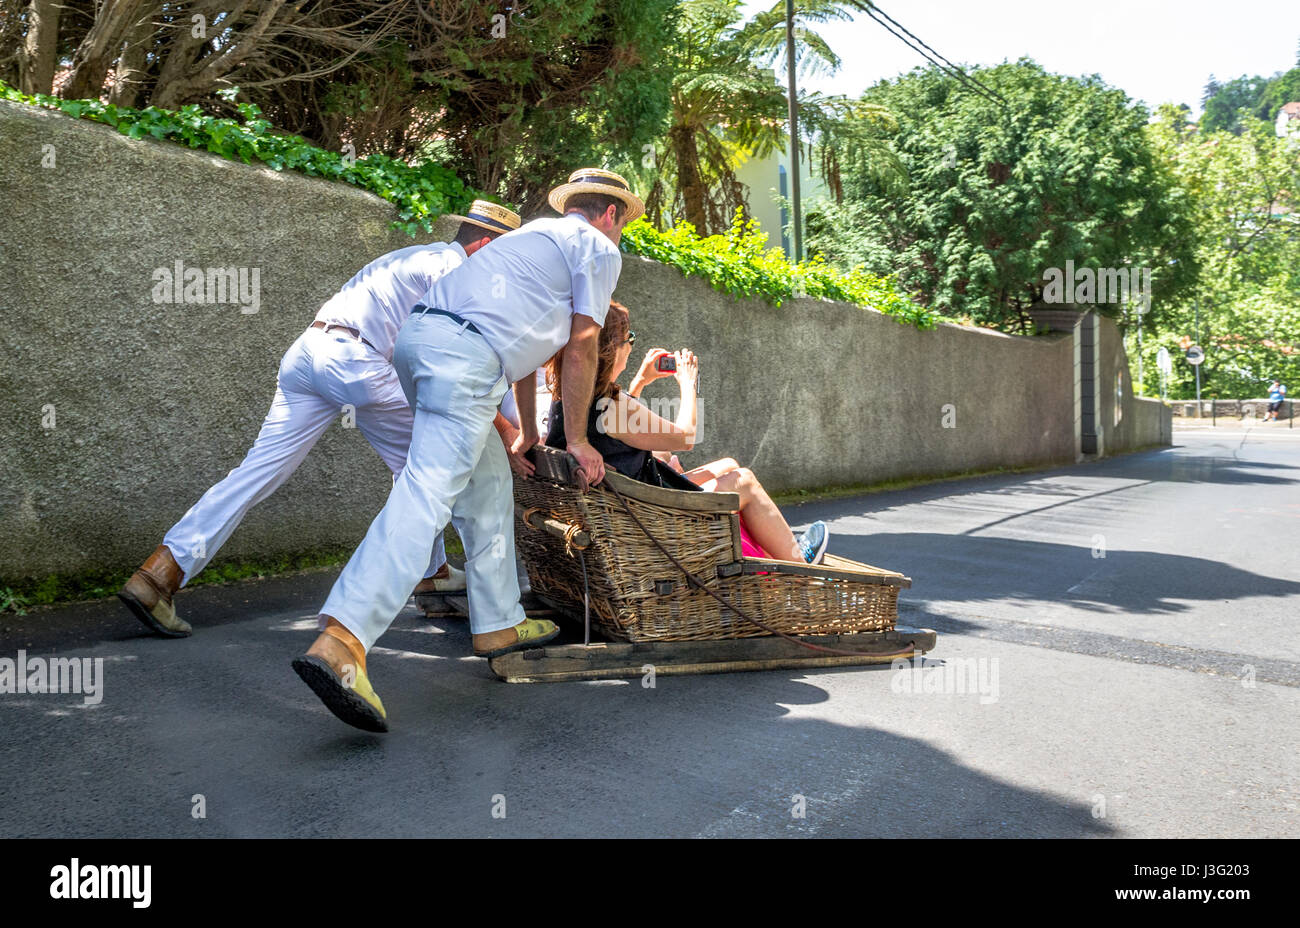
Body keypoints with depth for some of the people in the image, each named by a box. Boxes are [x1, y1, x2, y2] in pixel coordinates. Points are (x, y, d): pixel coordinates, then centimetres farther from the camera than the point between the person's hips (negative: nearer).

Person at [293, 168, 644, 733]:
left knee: (489, 479, 17)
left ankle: (499, 624, 20)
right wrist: (577, 439, 13)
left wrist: (528, 433, 41)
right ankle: (339, 641, -29)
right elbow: (580, 349, 5)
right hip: (465, 353, -9)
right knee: (427, 495, -18)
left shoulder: (539, 235, 36)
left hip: (419, 336, 9)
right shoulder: (600, 249, 11)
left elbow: (521, 345, 37)